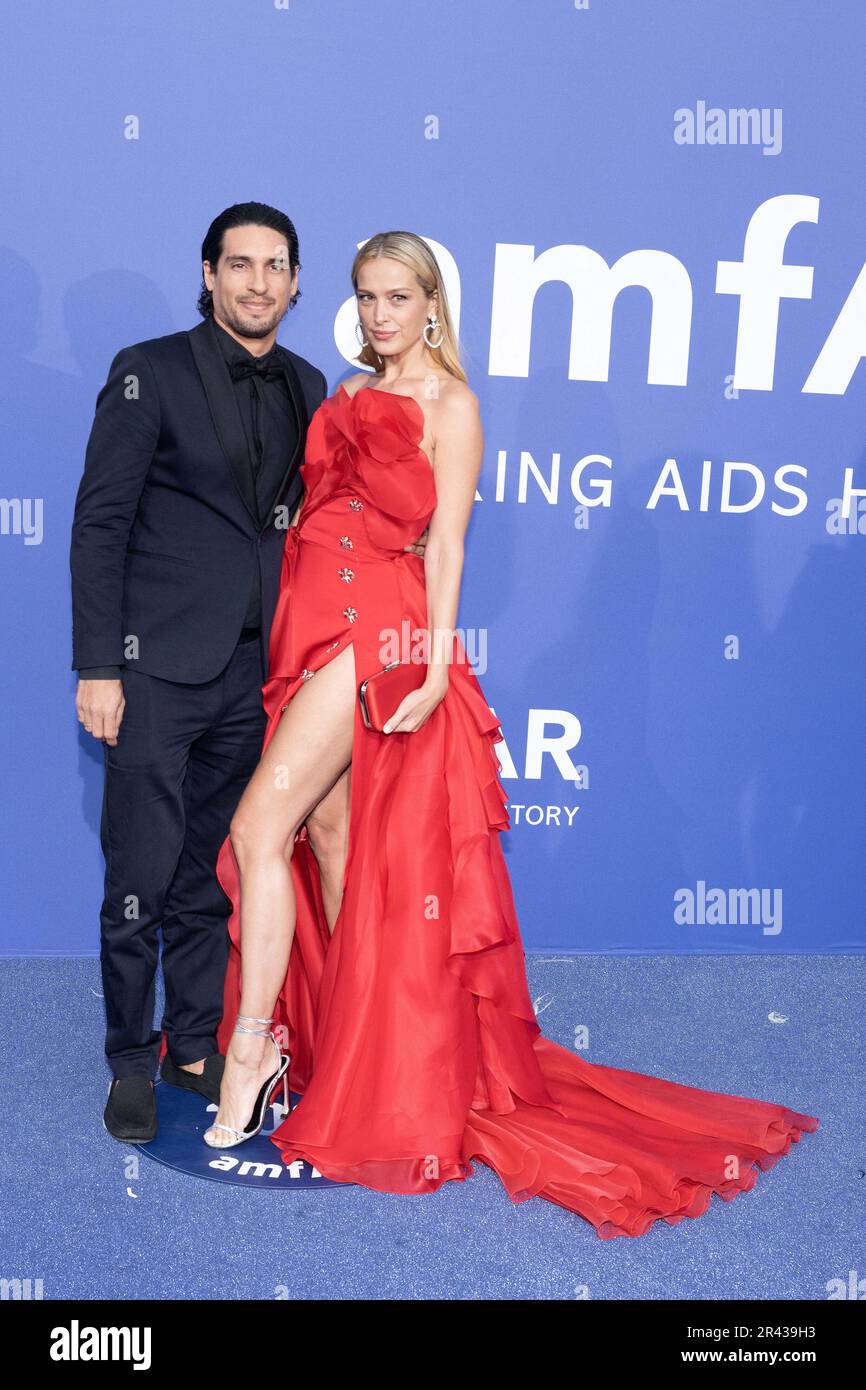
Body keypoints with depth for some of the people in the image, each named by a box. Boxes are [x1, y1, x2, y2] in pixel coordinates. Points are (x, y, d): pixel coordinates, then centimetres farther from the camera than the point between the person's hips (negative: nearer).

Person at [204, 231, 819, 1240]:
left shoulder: (448, 402, 0)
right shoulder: (346, 394, 20)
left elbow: (446, 541, -7)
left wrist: (434, 667, -16)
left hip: (377, 628, -7)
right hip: (313, 623, 7)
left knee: (261, 825, -16)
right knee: (332, 852, 8)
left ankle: (251, 1046, -4)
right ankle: (359, 1072, 20)